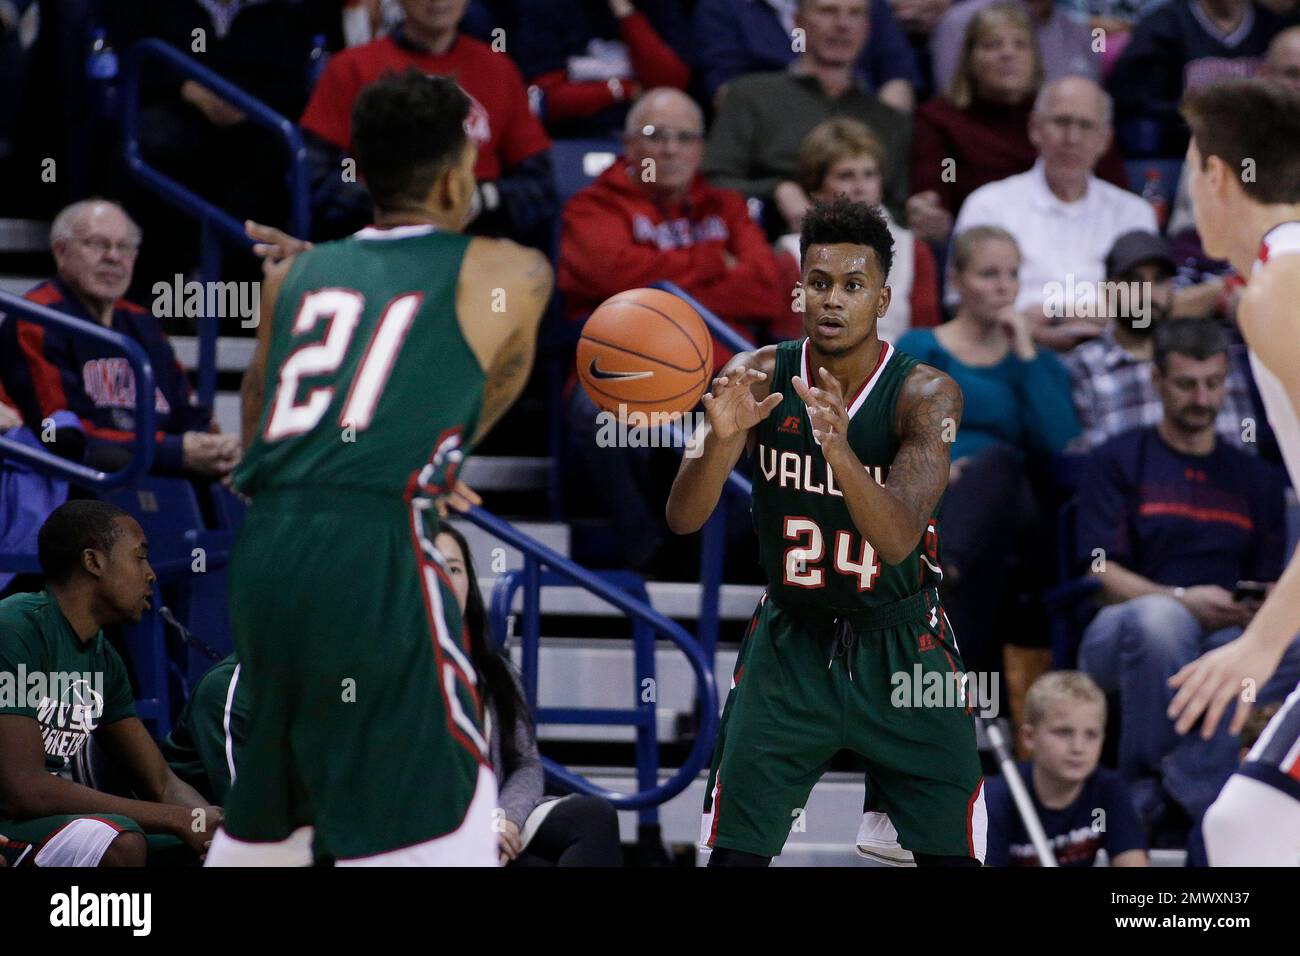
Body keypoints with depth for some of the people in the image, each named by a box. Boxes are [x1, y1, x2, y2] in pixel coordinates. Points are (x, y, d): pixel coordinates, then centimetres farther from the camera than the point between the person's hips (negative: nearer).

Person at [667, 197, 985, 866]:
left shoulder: (924, 395, -17)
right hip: (788, 641, 1)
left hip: (900, 643, -1)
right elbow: (682, 520, -16)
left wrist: (841, 453, -50)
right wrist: (722, 438, -37)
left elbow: (898, 539, -31)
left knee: (952, 857, 1)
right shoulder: (759, 377, -10)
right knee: (733, 854, -3)